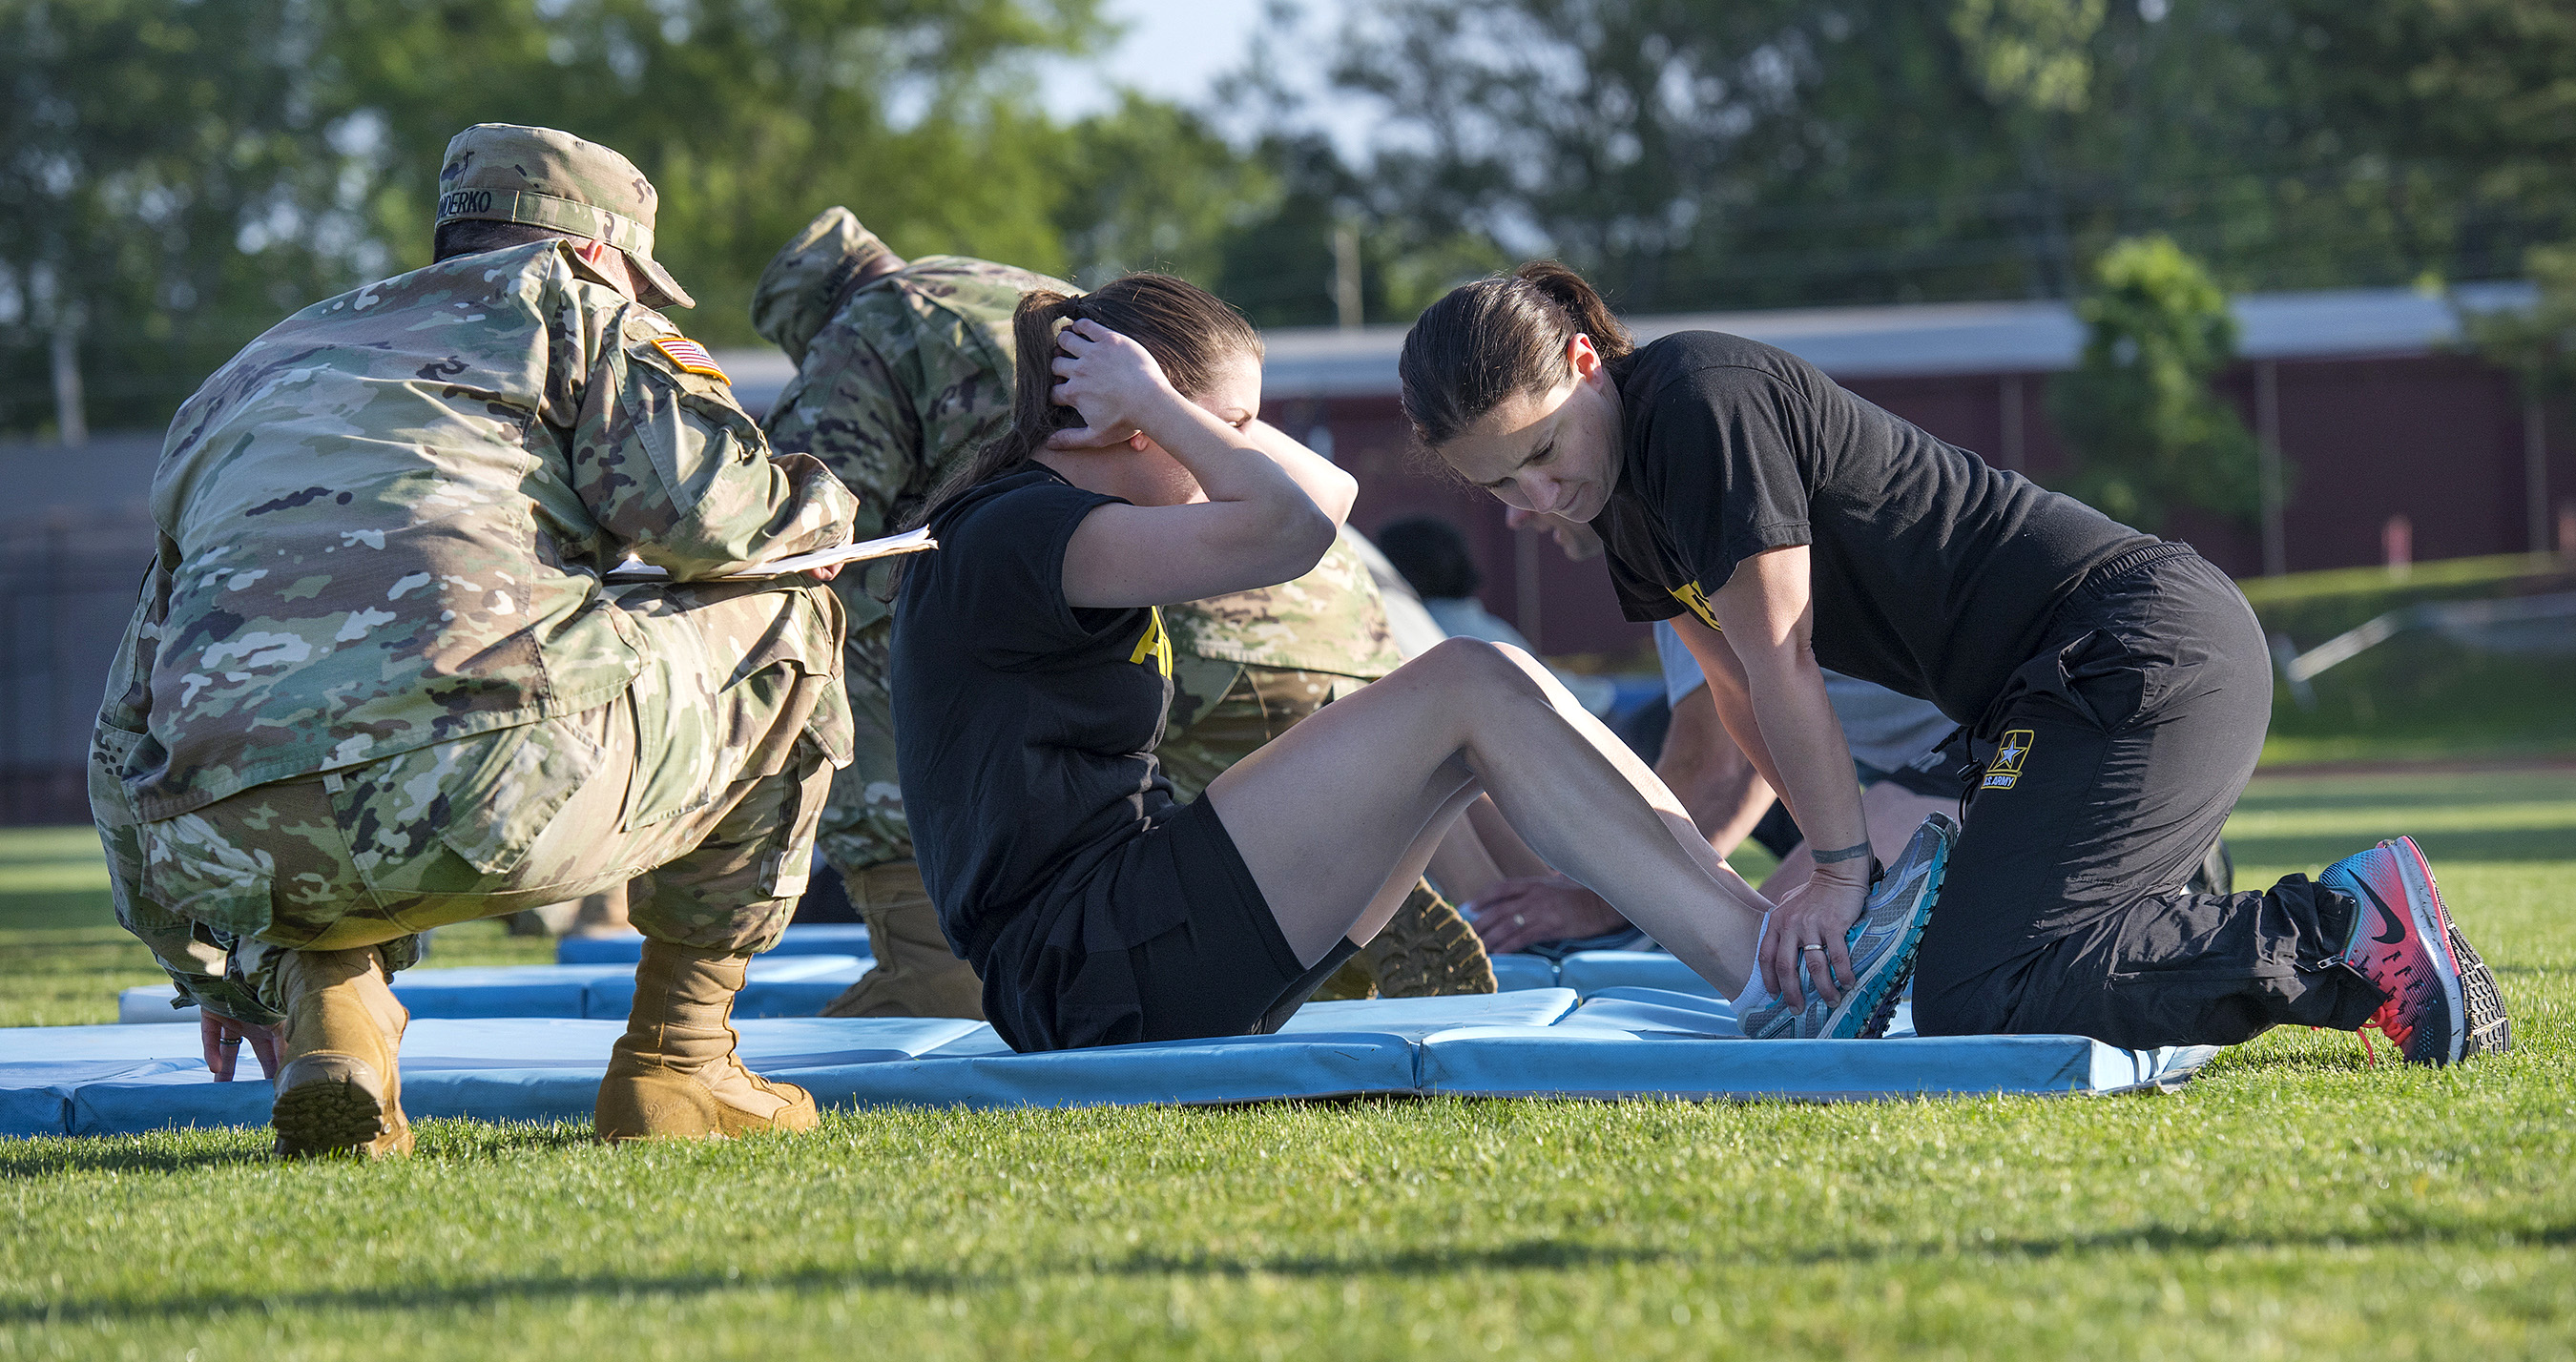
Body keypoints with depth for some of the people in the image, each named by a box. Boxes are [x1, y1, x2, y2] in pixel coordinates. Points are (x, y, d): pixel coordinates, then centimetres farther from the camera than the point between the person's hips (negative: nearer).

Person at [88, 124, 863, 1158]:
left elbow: (127, 732, 41)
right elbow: (701, 506, 4)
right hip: (496, 792, -5)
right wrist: (813, 506, 29)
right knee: (784, 621, 22)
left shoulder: (242, 384, 39)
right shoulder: (563, 298, 23)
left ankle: (326, 1019, 12)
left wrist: (211, 963, 53)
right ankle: (674, 1061, 19)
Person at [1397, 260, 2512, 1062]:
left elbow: (1781, 662, -12)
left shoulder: (1699, 399, -14)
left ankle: (2345, 929, -16)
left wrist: (1842, 864, -8)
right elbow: (1739, 694, 19)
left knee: (1972, 1009, -19)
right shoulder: (1622, 497, 15)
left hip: (2145, 652, -10)